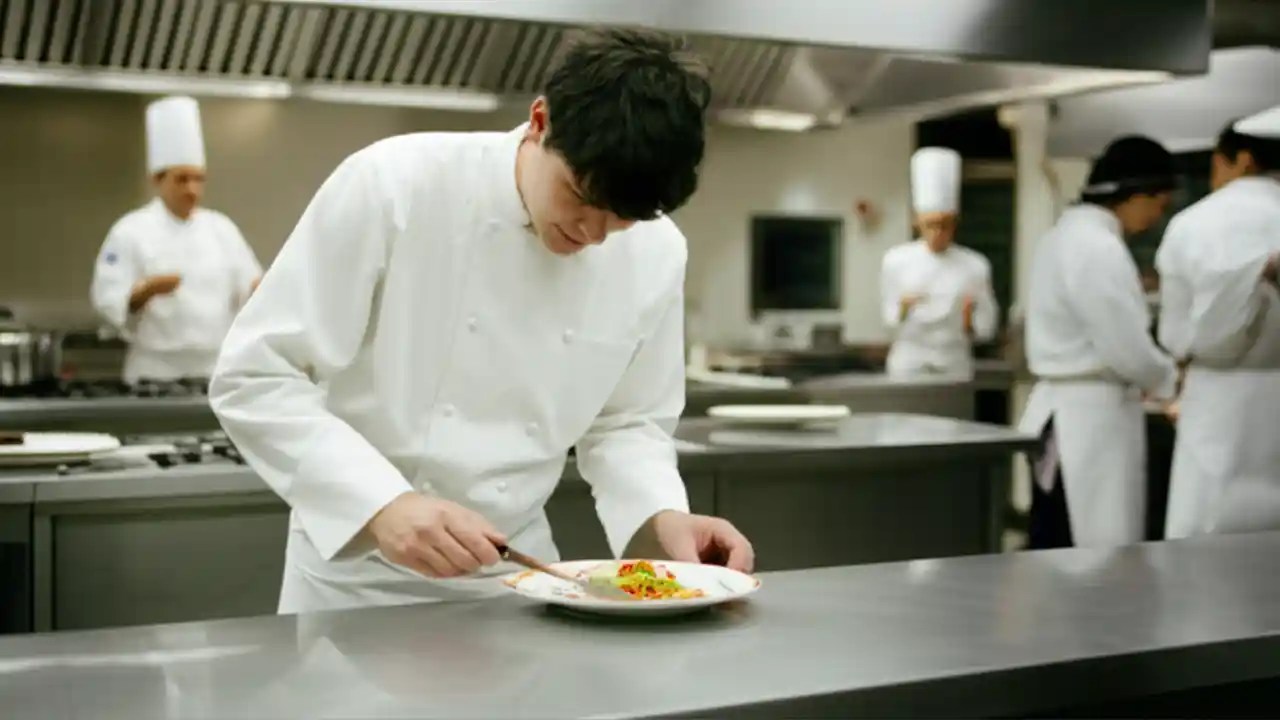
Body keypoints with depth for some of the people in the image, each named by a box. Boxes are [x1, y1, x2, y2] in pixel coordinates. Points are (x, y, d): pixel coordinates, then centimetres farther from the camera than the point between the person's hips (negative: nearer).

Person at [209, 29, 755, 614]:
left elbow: (624, 421, 5)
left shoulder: (655, 254, -7)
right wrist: (382, 505, -31)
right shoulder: (394, 184, -19)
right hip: (358, 570, -2)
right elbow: (255, 378, -18)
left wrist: (663, 517, -14)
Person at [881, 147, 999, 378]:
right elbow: (888, 316, 6)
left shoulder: (974, 265, 1)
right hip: (910, 362, 0)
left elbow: (986, 326, 5)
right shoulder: (896, 260, 1)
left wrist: (970, 320, -16)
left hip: (954, 364, 1)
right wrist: (903, 308, -14)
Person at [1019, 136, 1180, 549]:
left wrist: (1154, 377, 17)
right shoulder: (1099, 248, -17)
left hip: (1062, 410, 10)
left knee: (1060, 559, 12)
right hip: (1090, 415, -10)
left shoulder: (1065, 235, 15)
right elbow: (1126, 349, -18)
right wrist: (1170, 382, 2)